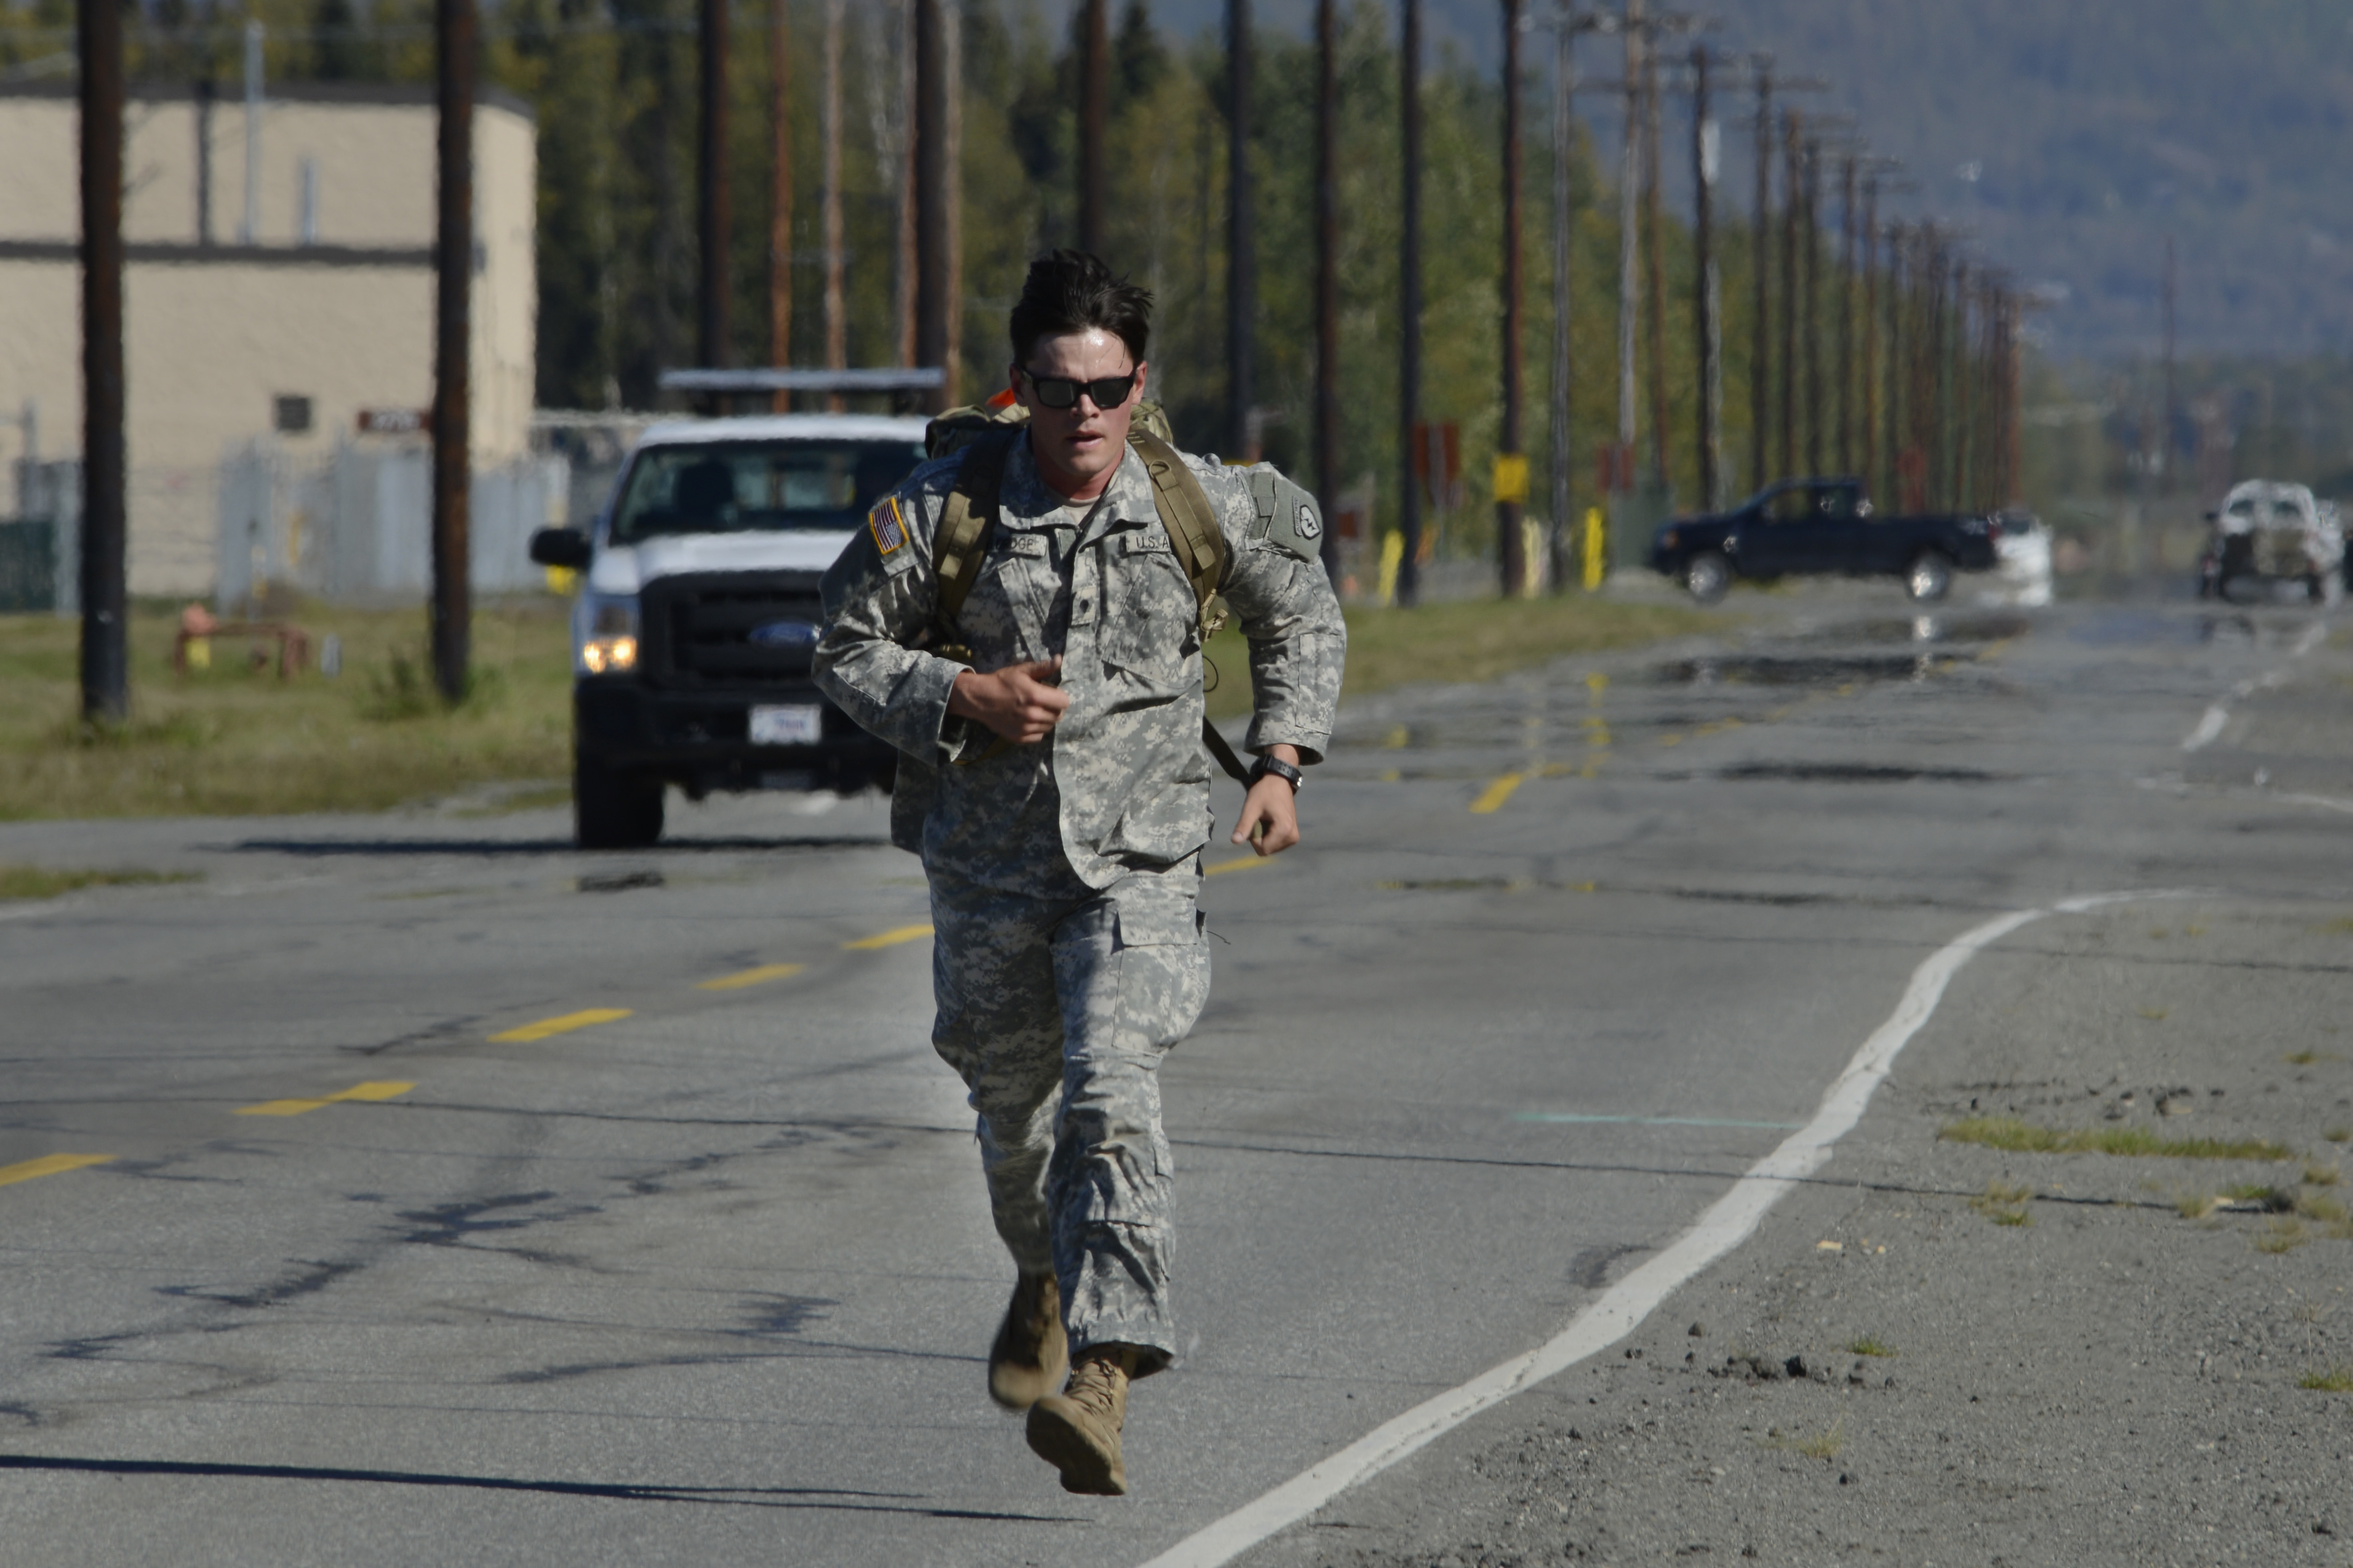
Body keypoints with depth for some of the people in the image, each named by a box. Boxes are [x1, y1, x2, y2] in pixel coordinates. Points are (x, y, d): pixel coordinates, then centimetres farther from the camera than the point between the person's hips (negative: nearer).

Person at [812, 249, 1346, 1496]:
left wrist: (1281, 762, 4)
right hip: (989, 864, 2)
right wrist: (961, 698, -15)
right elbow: (847, 647, 1)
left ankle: (1101, 1372, -30)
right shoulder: (942, 510, -8)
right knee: (1013, 1110, 18)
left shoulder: (1203, 507, -4)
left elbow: (1302, 619, 14)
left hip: (1140, 864, -2)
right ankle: (1043, 1278, 51)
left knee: (1112, 1101, -22)